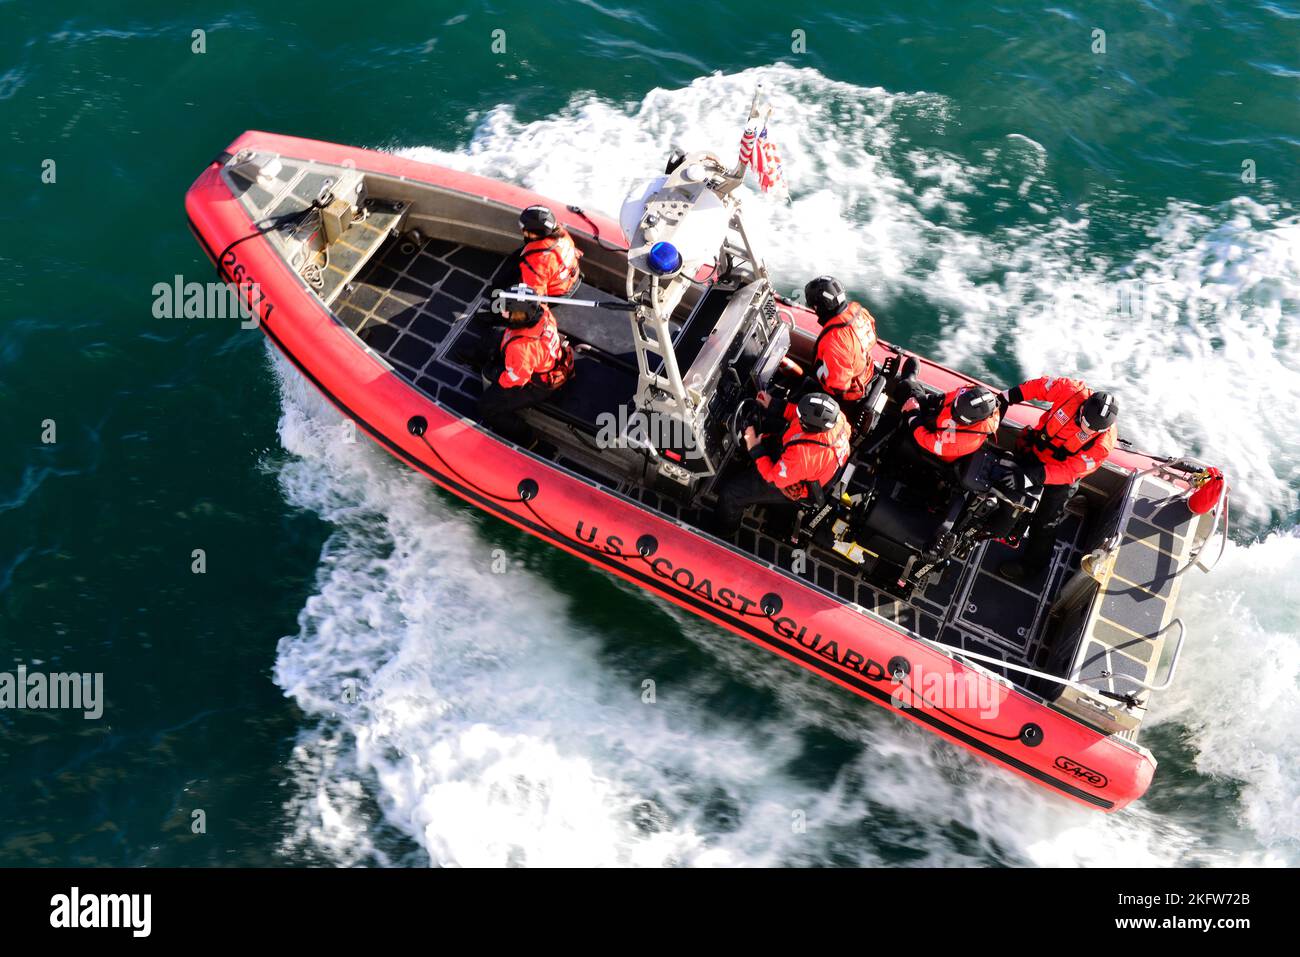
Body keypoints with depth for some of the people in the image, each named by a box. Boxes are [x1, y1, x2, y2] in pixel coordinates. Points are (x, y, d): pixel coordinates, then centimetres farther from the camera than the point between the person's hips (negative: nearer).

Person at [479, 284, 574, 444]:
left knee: (486, 406, 1)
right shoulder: (542, 312, -23)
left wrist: (497, 379, -5)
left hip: (540, 386, -8)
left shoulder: (521, 347, -44)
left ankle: (520, 437, 16)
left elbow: (515, 379, -26)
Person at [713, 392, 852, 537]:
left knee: (730, 494, 4)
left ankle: (723, 534, 33)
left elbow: (773, 478, -27)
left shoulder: (803, 454, -46)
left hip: (795, 486, -7)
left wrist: (755, 449, -19)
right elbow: (810, 414, -5)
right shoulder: (835, 416, -29)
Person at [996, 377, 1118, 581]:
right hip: (1036, 449, 4)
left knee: (1045, 522, 3)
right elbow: (1040, 386, -14)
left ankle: (1031, 564, 25)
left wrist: (1034, 476, -43)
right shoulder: (1072, 390, -31)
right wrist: (1007, 398, -12)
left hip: (1062, 475, -4)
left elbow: (1070, 471, -34)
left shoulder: (1103, 442, -33)